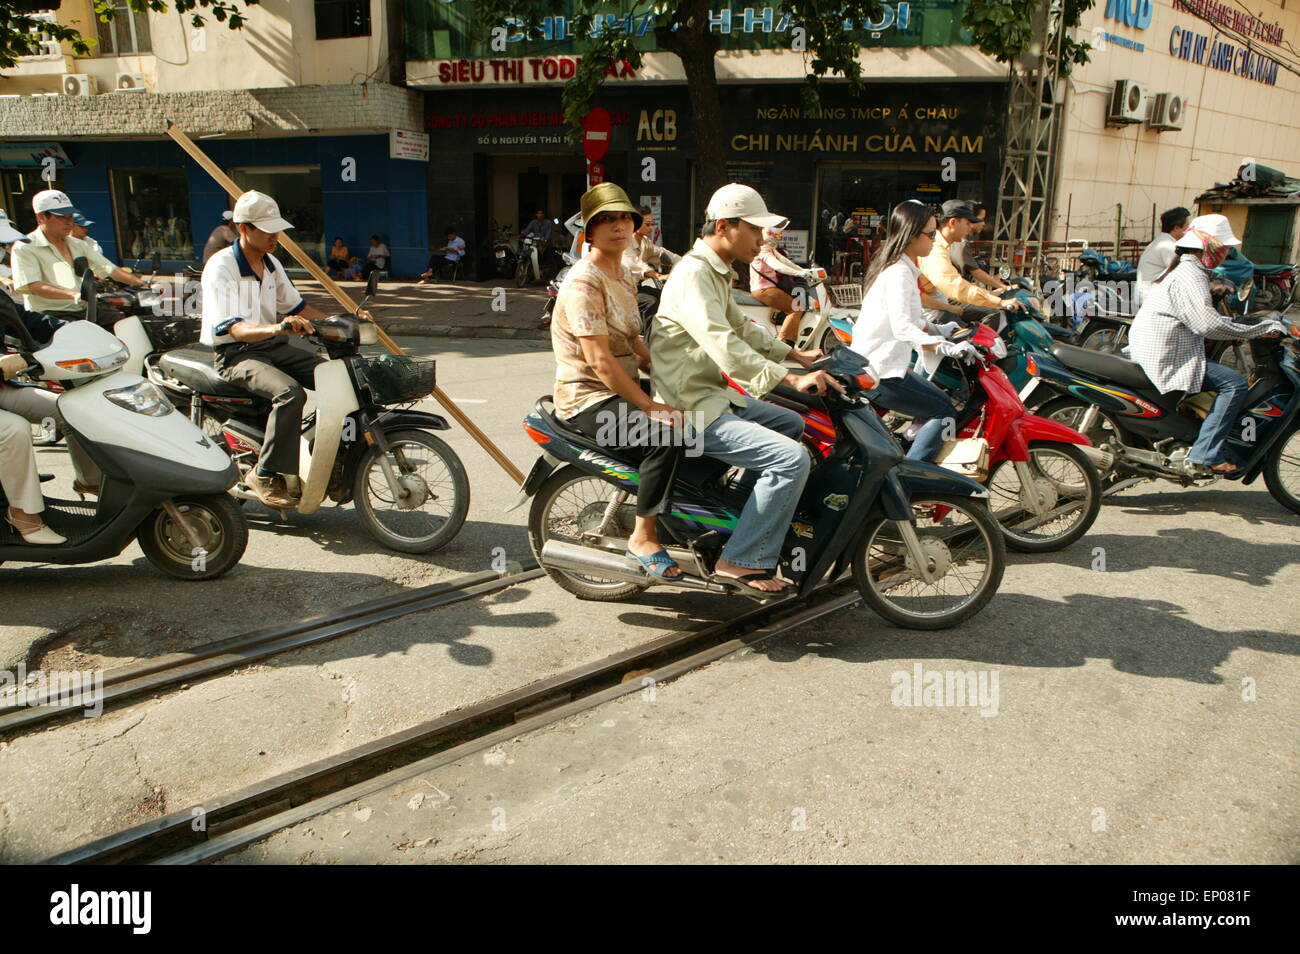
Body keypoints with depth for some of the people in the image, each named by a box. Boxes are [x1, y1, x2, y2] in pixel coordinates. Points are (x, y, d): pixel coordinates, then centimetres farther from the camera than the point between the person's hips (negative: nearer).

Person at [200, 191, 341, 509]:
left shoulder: (271, 264, 11)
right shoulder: (220, 267, -14)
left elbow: (295, 306, 22)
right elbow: (230, 328, -25)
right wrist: (275, 328, -44)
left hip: (274, 346, 8)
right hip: (236, 354, -7)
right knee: (290, 392, -34)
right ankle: (266, 474, -25)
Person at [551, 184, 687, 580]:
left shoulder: (624, 276, 14)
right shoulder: (583, 282, -17)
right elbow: (599, 361, -24)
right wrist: (650, 407, -24)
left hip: (622, 389, 10)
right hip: (588, 399, -10)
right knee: (665, 437, -30)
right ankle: (643, 538, -15)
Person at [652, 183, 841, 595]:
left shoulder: (715, 272, 16)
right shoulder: (693, 275, -19)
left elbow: (741, 326, 27)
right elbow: (725, 347, -31)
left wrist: (798, 355, 19)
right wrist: (792, 380, -34)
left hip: (716, 396, 11)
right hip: (693, 412, -11)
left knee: (793, 424, 24)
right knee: (792, 458, -20)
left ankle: (743, 513, 28)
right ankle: (741, 560, -11)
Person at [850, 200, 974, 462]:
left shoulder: (894, 266, 16)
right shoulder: (899, 272, -16)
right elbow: (902, 327, -28)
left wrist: (938, 329, 24)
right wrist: (944, 348, -35)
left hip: (868, 366, 11)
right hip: (881, 372, -11)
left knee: (941, 404, 19)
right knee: (945, 413, -8)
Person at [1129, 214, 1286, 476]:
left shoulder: (1183, 269, 19)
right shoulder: (1190, 276, -16)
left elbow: (1200, 317, 24)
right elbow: (1208, 324, -28)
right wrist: (1256, 331, -19)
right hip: (1165, 359, -12)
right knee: (1234, 383, -17)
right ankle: (1205, 457, -17)